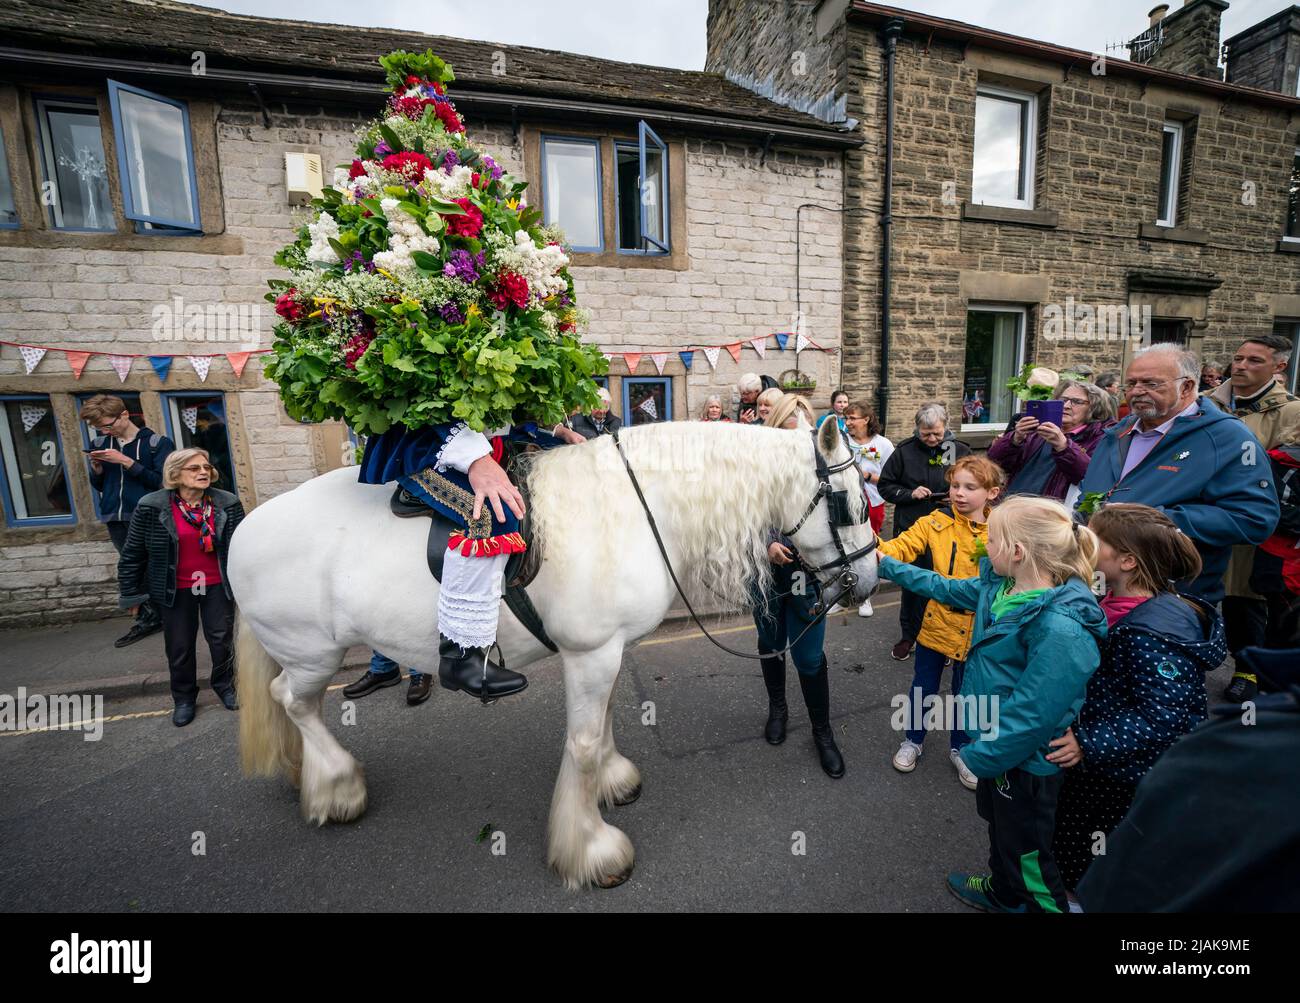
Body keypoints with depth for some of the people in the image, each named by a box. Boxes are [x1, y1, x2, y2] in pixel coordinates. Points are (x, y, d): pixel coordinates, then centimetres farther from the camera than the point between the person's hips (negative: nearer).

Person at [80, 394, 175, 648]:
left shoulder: (156, 442, -5)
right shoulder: (100, 444, 11)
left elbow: (161, 481, -13)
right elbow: (98, 485, 18)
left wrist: (126, 461, -18)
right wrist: (96, 468, -2)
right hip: (115, 520, 5)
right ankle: (147, 619, 15)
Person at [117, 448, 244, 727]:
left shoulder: (228, 503, -7)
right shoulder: (151, 507, -11)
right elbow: (133, 553, -2)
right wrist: (130, 593, 1)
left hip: (217, 587, 1)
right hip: (175, 590, 0)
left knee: (222, 640, 9)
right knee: (179, 647, 11)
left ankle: (225, 686, 31)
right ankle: (184, 698, 30)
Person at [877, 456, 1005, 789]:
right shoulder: (937, 522, -9)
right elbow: (904, 546, -21)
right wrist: (878, 551, -39)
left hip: (976, 631, 1)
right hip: (936, 623, 0)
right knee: (923, 687, 16)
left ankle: (960, 749, 44)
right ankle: (912, 741, 40)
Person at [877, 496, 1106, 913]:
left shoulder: (1060, 628, -35)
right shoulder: (999, 586, -8)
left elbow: (1034, 713, -31)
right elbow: (947, 589, 9)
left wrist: (980, 755, -19)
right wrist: (887, 565, 12)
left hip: (1025, 761, -9)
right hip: (994, 741, 9)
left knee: (1025, 848, 14)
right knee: (997, 821, 31)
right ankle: (1002, 893, 56)